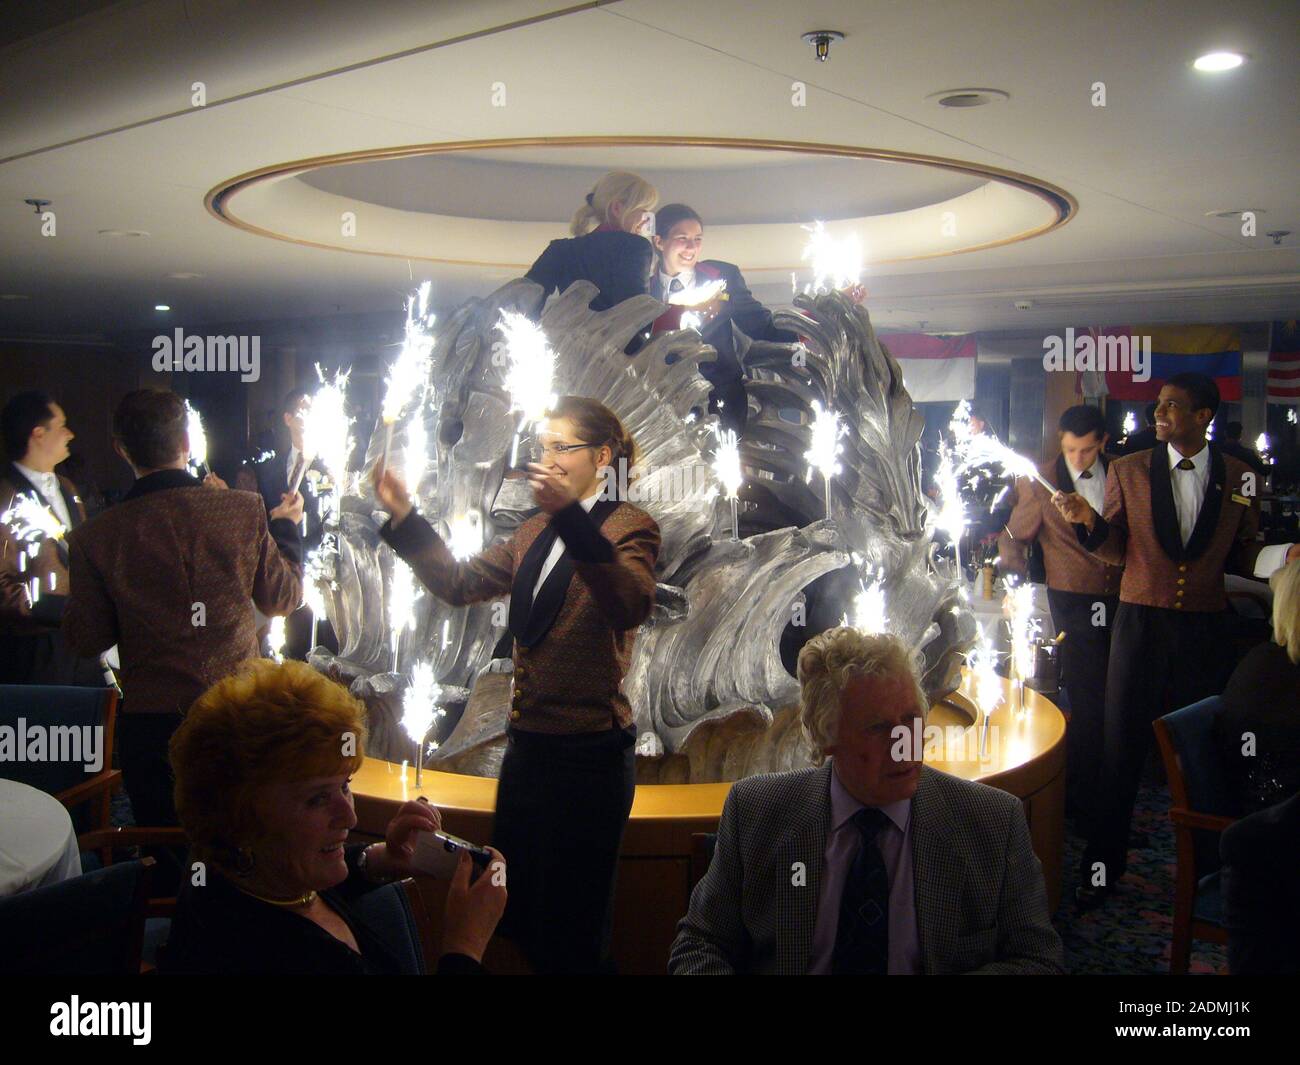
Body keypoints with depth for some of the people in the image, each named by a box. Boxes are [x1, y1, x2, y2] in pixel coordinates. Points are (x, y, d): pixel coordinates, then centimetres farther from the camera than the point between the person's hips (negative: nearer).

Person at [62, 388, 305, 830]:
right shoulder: (244, 510, -11)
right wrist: (286, 526, 16)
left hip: (149, 723, 0)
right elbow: (282, 598, 2)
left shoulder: (94, 537, -11)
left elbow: (86, 638, 0)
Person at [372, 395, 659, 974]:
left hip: (589, 751, -8)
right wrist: (404, 516, 1)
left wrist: (570, 515, -38)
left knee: (569, 931, 4)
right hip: (527, 745, 8)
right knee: (514, 914, 19)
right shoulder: (534, 533, 15)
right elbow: (459, 582, 11)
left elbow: (631, 604, -28)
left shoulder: (628, 525, -9)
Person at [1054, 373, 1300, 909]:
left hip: (1204, 628, 0)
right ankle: (1103, 864, 14)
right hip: (1141, 622, 0)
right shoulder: (1128, 471, 2)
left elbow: (1241, 559, 8)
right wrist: (1090, 520, -17)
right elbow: (1114, 552, 2)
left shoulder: (1239, 479, 3)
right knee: (1122, 748, 3)